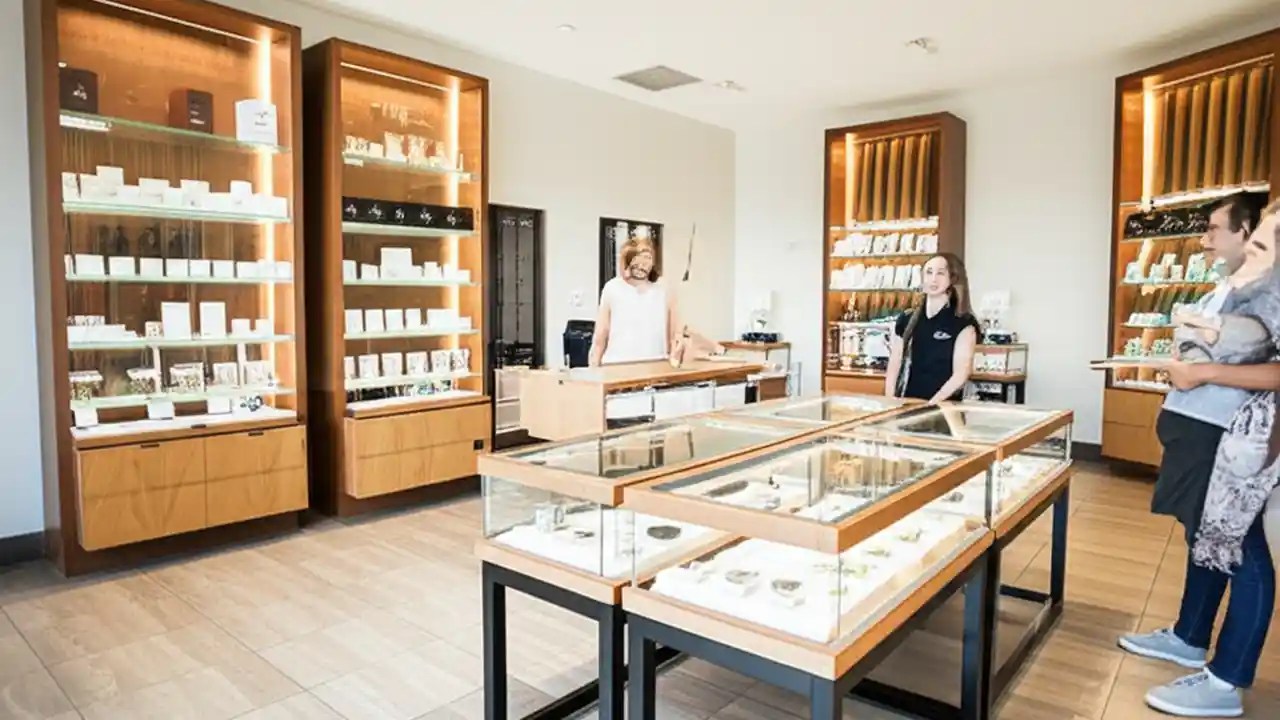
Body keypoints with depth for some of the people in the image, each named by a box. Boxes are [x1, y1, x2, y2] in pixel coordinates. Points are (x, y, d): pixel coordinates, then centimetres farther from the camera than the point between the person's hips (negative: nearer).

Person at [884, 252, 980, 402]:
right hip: (906, 403, 3)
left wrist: (931, 404, -21)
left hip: (943, 406, -3)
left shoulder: (964, 323, -1)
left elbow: (960, 374, -10)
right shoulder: (906, 319, 9)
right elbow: (894, 368, 10)